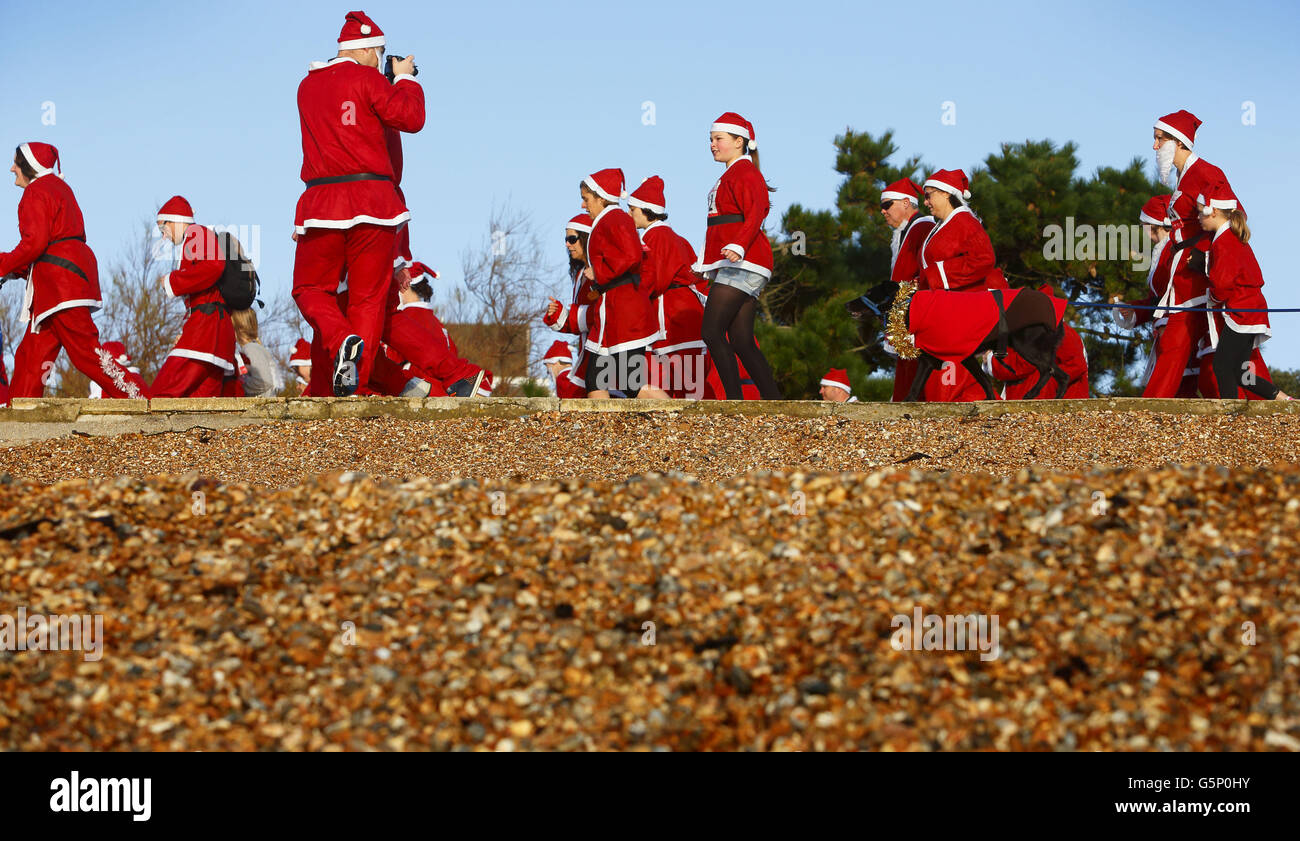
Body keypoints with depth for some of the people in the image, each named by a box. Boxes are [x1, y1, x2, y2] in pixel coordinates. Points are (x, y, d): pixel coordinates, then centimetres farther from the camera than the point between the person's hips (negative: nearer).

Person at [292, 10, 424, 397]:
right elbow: (411, 118, -6)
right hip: (373, 200, -3)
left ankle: (342, 341, -16)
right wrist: (405, 78, 11)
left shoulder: (308, 85, 13)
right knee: (368, 296, 5)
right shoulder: (367, 79, -3)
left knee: (311, 288, 13)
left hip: (322, 202, 3)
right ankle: (357, 381, -2)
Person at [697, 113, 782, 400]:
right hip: (735, 266, 10)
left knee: (712, 332, -15)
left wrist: (737, 246, -36)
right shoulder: (732, 174, 25)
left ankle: (736, 404, -16)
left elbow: (754, 214, -20)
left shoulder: (744, 172, -6)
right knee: (741, 341, 5)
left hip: (741, 264, -10)